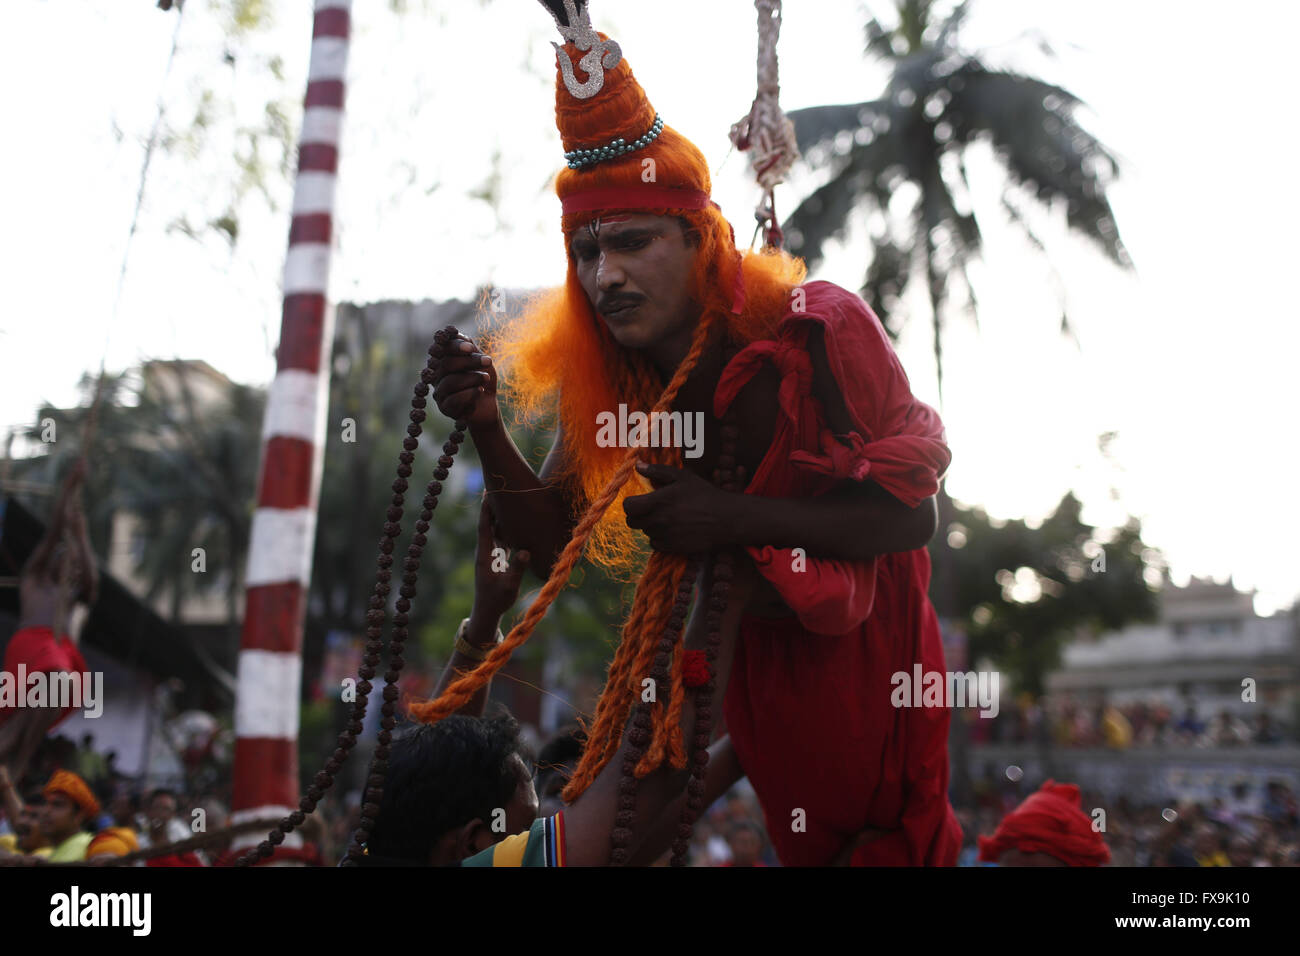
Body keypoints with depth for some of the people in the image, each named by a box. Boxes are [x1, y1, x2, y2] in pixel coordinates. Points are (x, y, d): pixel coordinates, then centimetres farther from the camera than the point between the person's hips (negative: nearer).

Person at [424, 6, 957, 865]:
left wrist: (733, 517, -32)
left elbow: (912, 514, -22)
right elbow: (555, 545, -7)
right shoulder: (605, 378, -9)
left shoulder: (816, 329, -22)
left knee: (889, 839, 9)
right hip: (731, 653, 3)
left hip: (856, 650, -3)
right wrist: (487, 428, -24)